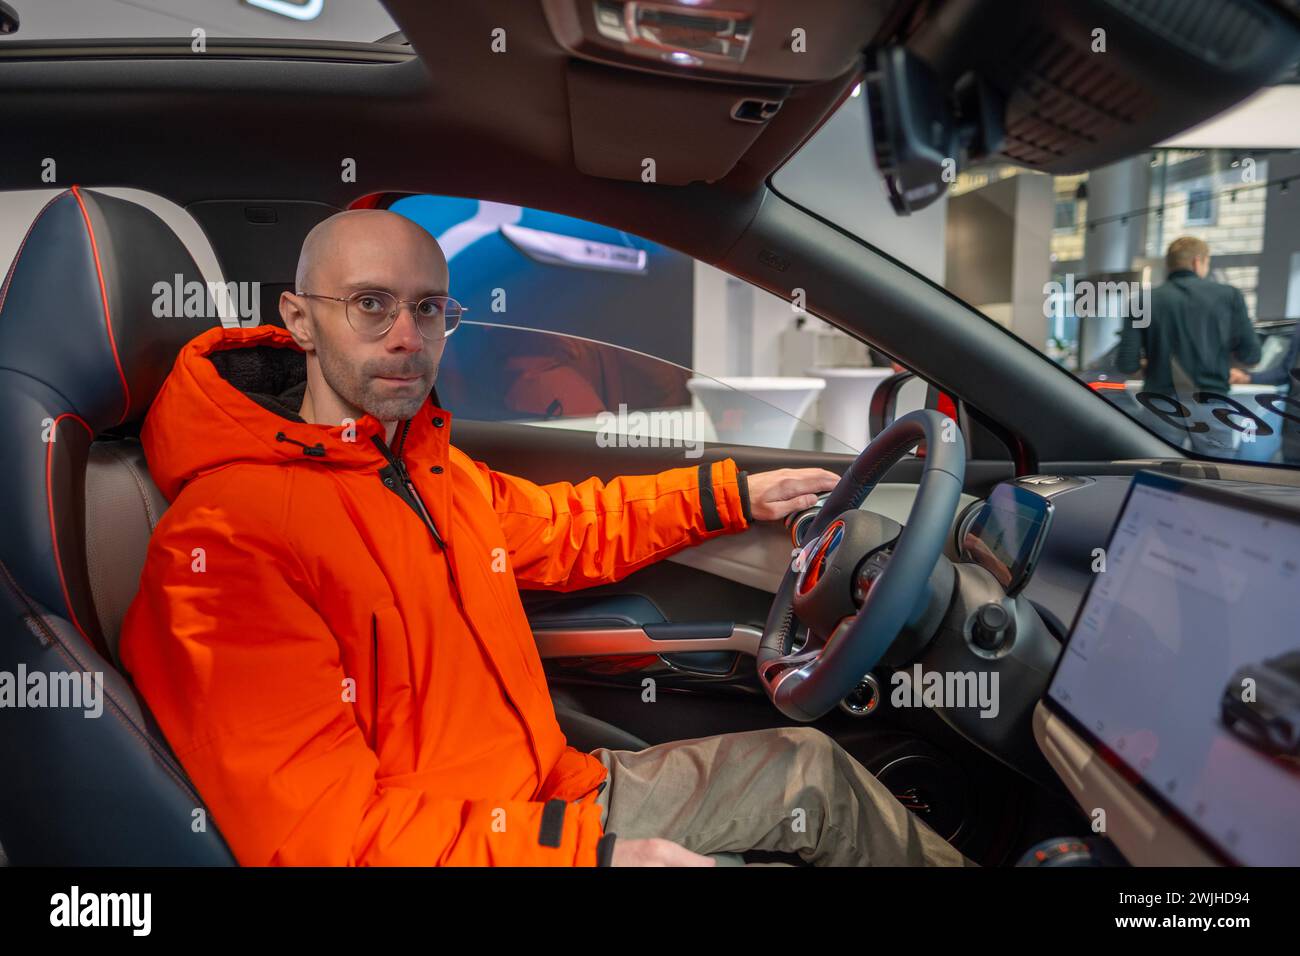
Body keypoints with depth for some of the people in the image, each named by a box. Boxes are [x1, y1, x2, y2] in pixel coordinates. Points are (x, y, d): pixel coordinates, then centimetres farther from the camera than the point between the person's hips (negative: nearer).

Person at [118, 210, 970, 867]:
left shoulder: (433, 463, 5)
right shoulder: (222, 541, -24)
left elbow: (561, 530, 20)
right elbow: (322, 832, -27)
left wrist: (731, 494, 17)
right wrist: (589, 852, -29)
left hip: (555, 790, 8)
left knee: (810, 768, 13)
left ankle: (947, 859, 40)